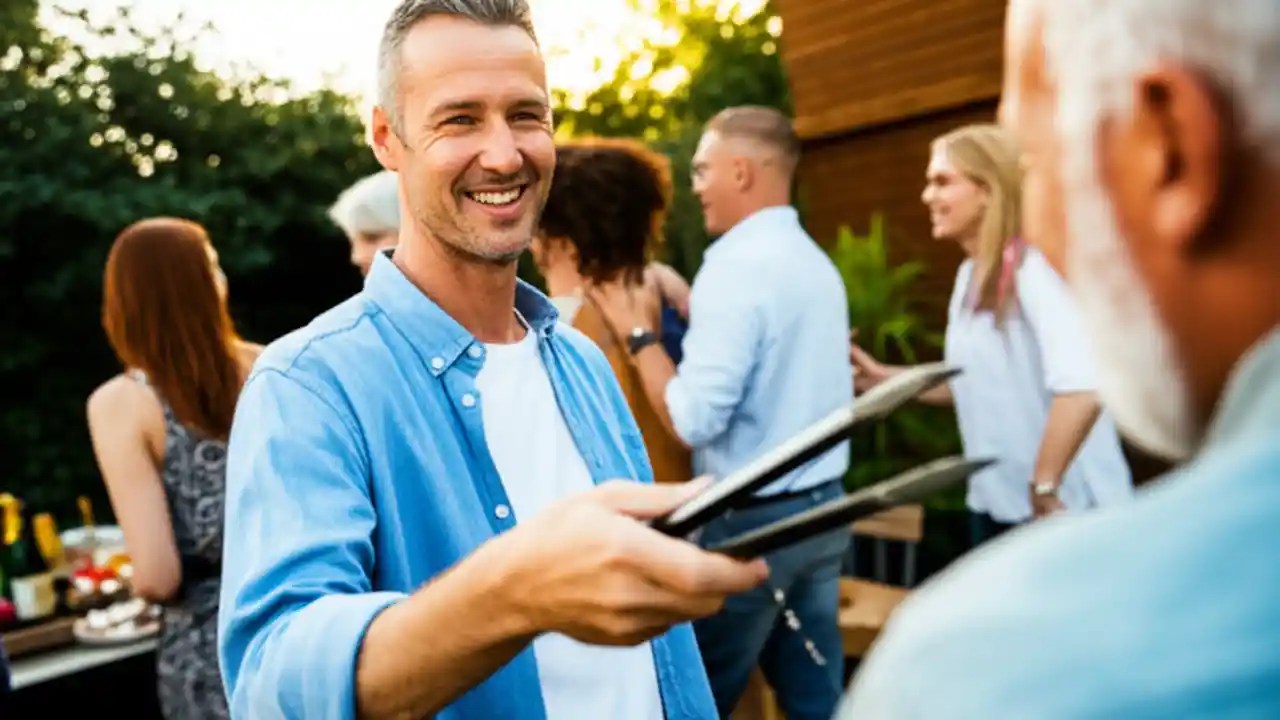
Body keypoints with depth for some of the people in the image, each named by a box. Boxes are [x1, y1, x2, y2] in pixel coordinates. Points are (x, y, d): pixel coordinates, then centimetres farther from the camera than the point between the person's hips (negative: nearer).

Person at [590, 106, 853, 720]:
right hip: (823, 507, 8)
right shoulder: (816, 261, 9)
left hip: (751, 520, -8)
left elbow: (695, 420, -22)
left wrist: (637, 332, -10)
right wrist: (683, 306, 16)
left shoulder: (735, 265, -18)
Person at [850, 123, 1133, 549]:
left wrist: (1043, 487, -27)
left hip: (1066, 513, -8)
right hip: (993, 506, 8)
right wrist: (886, 379, 6)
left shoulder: (1034, 269, -20)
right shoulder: (971, 274, 7)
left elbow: (1082, 386, -34)